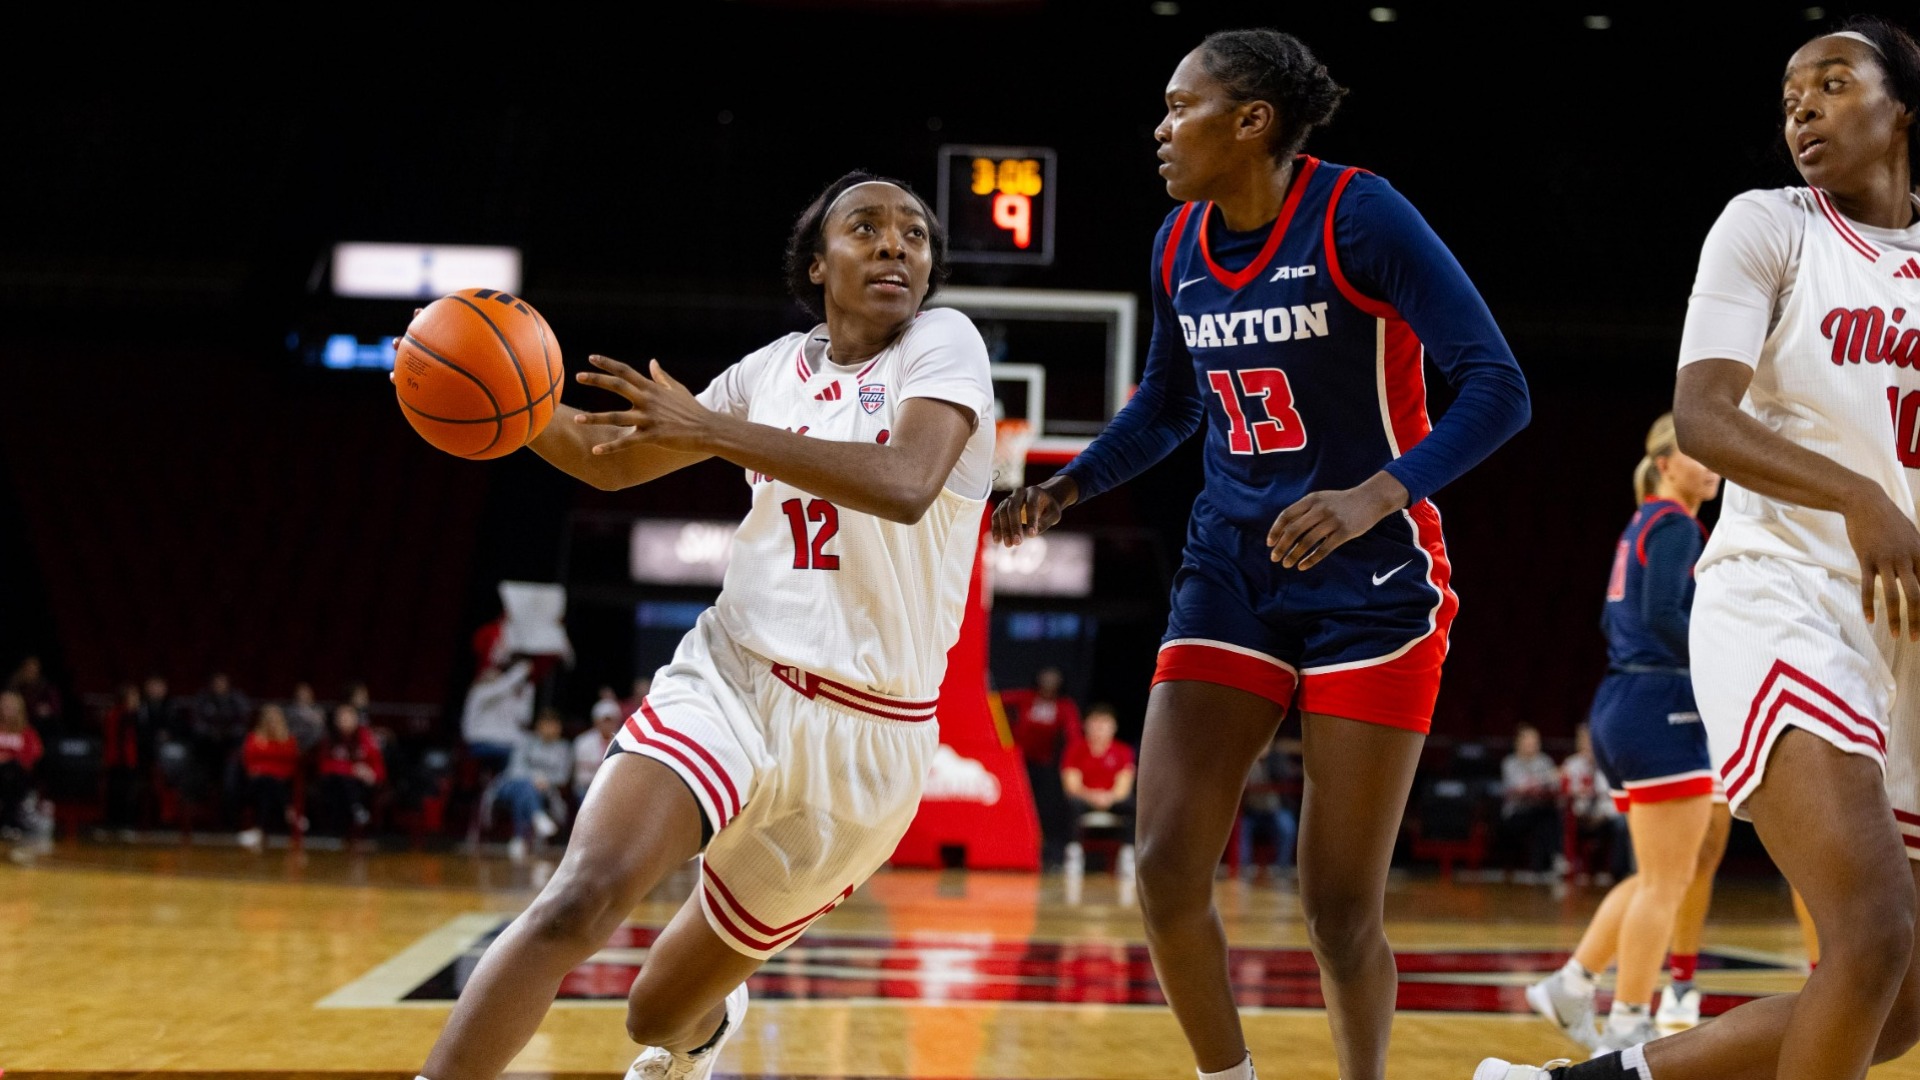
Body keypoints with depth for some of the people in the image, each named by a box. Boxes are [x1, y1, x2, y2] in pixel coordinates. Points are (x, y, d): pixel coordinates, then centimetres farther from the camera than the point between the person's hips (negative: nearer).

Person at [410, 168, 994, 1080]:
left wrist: (711, 429, -28)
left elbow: (905, 485, -25)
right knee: (580, 896, -28)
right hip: (732, 678, 2)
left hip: (866, 733, -2)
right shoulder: (780, 366, 10)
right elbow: (614, 460, 20)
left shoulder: (944, 344, -4)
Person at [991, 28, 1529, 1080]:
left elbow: (1496, 386, -19)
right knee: (1167, 868, -6)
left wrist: (1377, 495, -32)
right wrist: (1062, 489, 7)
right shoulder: (1180, 246, 5)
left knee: (1339, 907, -4)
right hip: (1230, 570, 6)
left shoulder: (1357, 215, -15)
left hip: (1371, 585, -5)